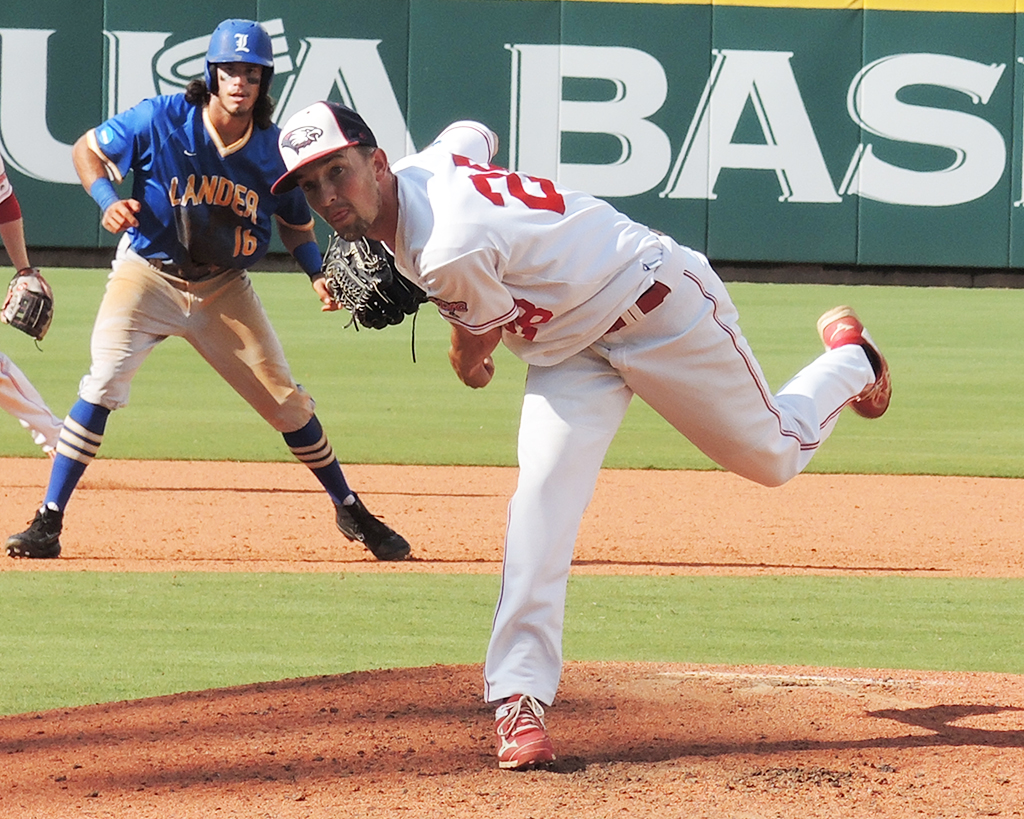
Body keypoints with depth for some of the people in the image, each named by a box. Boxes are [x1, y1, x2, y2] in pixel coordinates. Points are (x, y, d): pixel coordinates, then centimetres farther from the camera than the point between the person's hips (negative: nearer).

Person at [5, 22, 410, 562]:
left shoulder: (275, 151, -9)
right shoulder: (160, 121, -16)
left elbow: (296, 226, 7)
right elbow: (87, 149, -2)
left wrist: (318, 273, -13)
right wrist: (108, 199, -21)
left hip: (225, 289, 2)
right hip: (147, 275, -2)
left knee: (287, 402, 3)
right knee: (104, 380, -22)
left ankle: (351, 512, 24)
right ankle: (48, 524, -17)